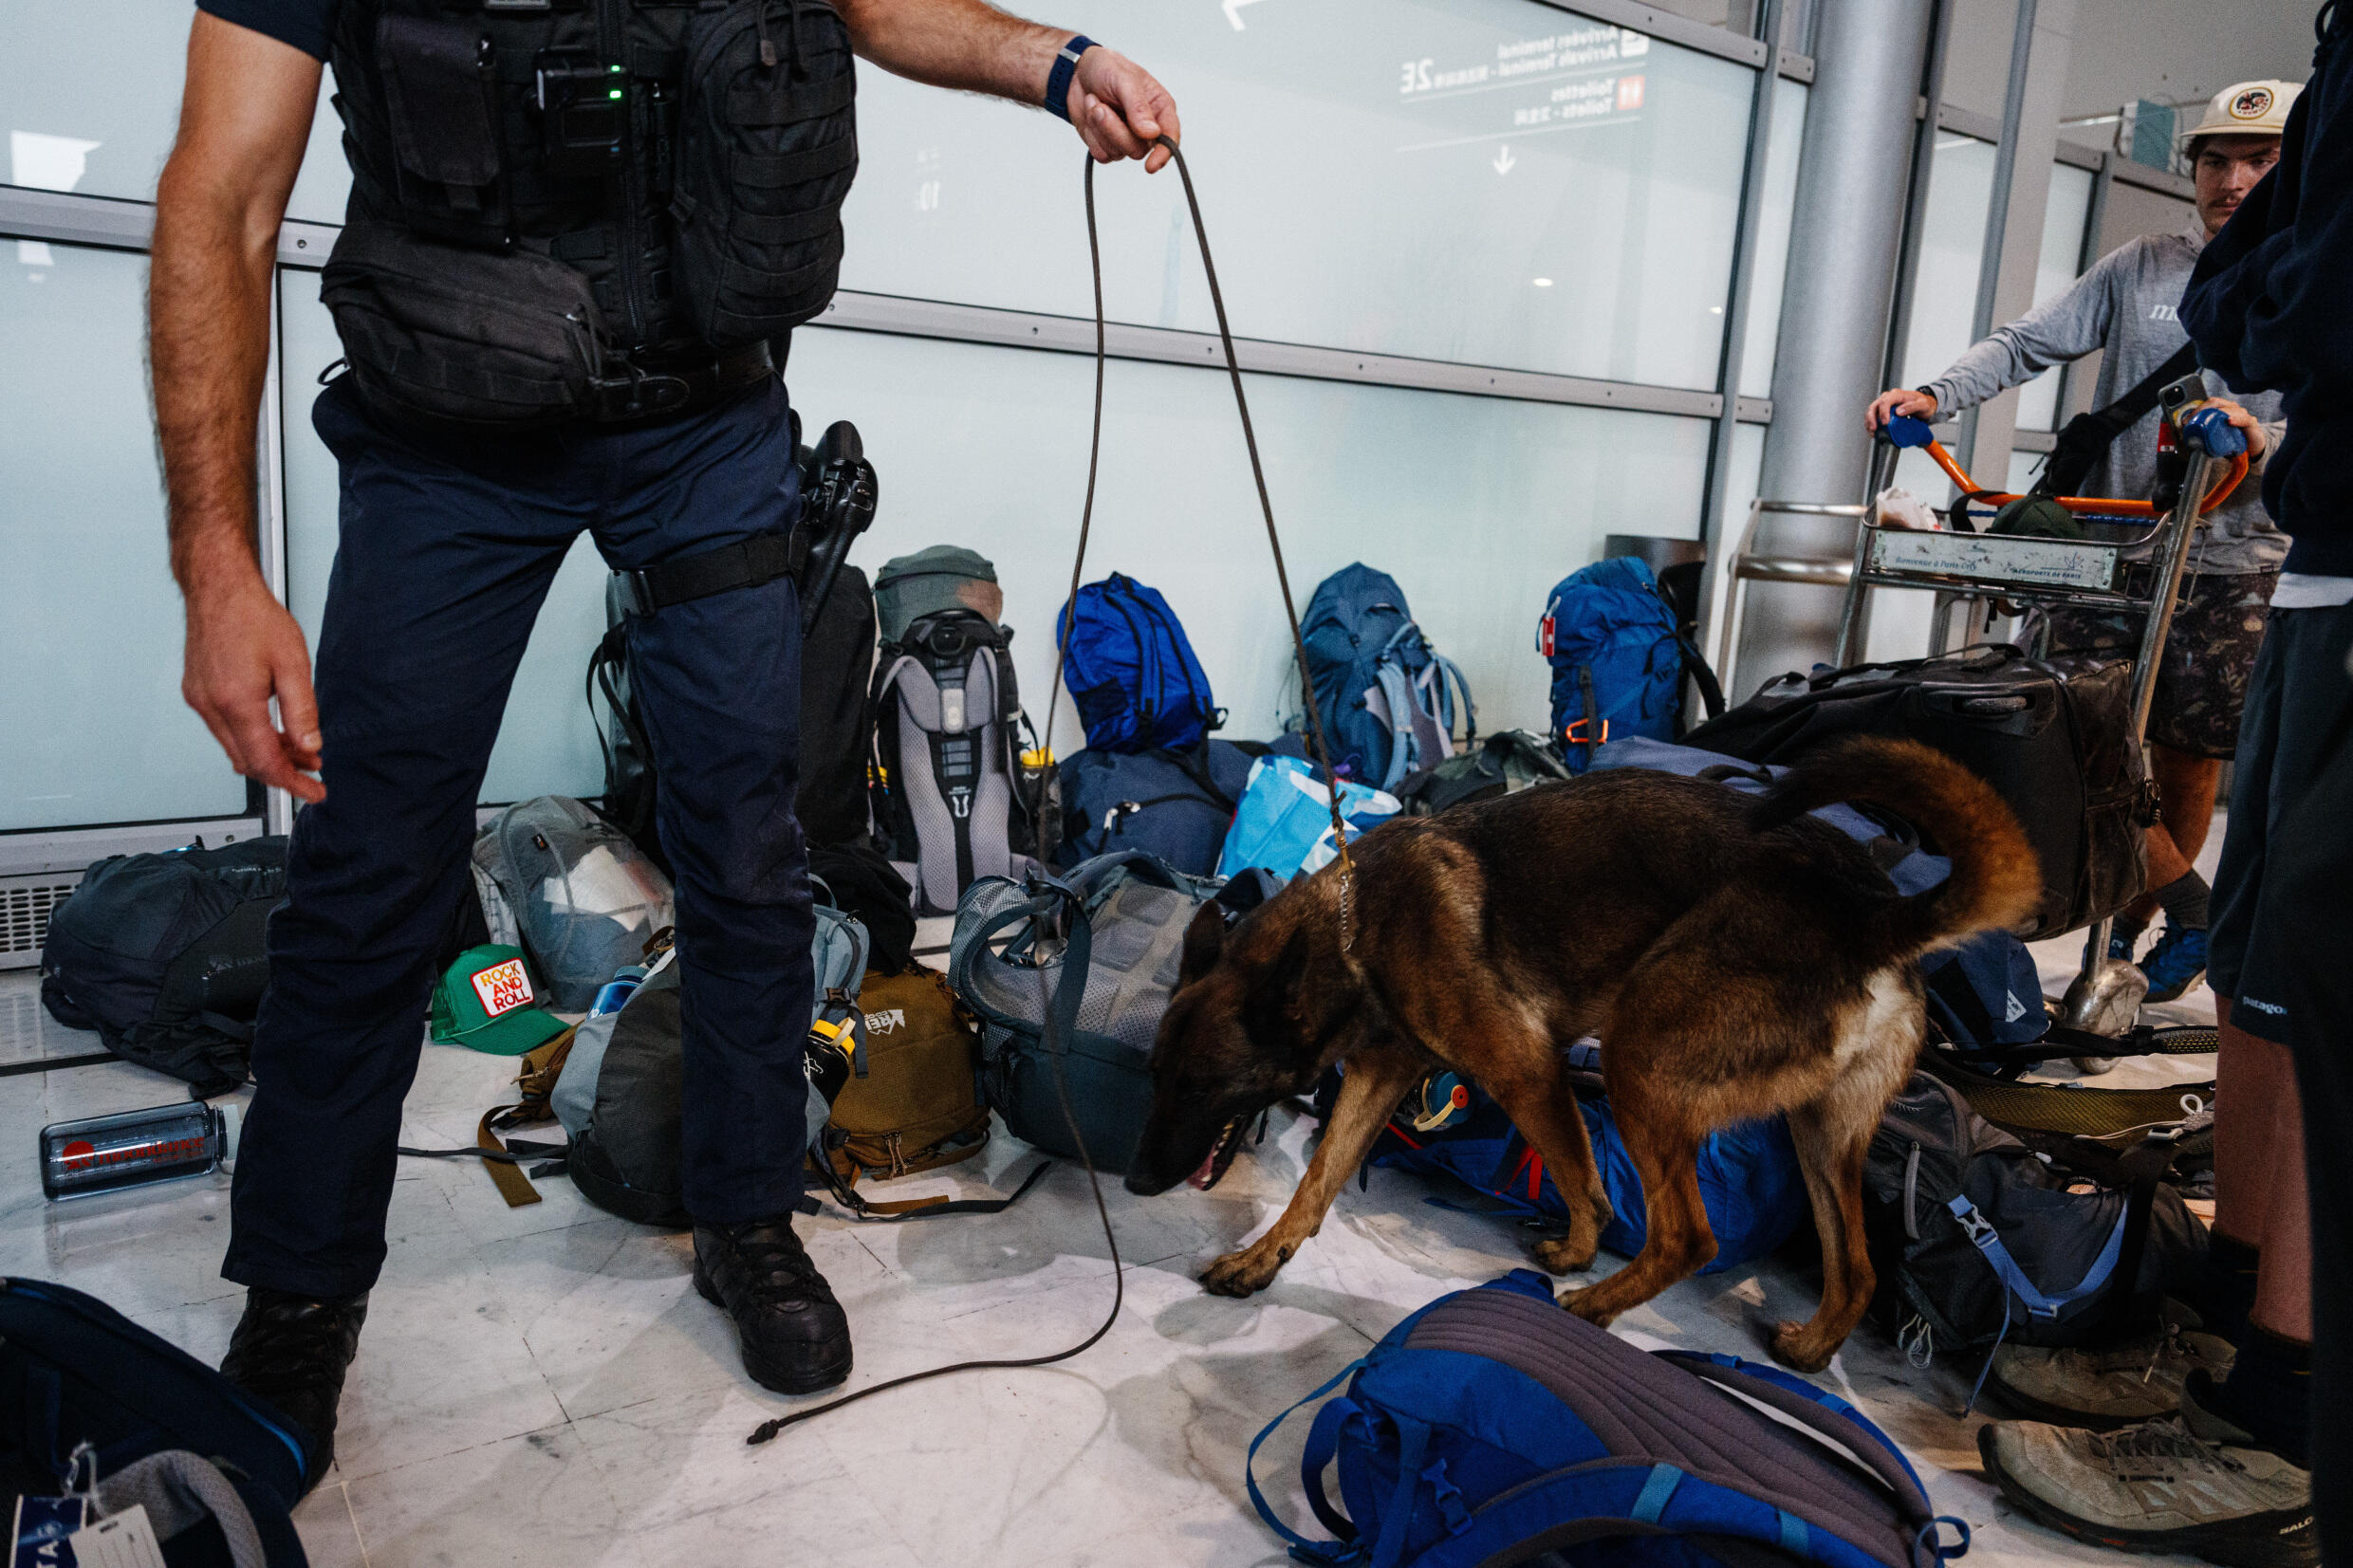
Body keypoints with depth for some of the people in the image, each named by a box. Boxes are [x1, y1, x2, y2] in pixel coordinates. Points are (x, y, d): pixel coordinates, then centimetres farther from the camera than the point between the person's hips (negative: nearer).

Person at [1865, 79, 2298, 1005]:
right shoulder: (2141, 267, 10)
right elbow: (2028, 344, 5)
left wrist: (2261, 436, -28)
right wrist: (1936, 395, -12)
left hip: (2233, 564, -1)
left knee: (2187, 763, 5)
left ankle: (2134, 922, 25)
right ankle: (2190, 907, 15)